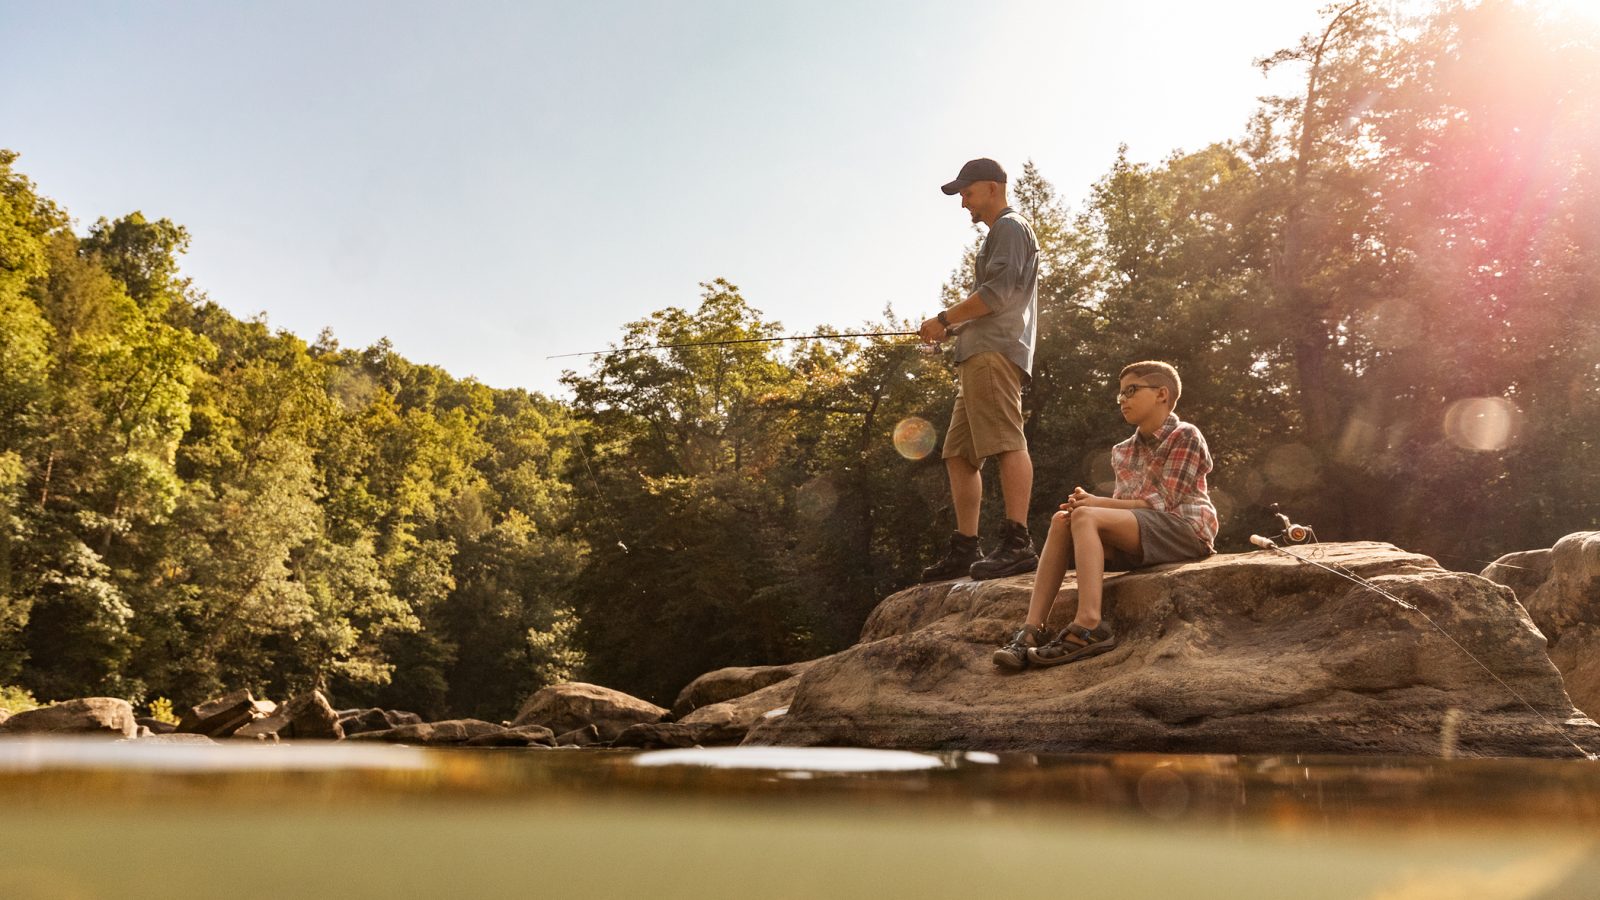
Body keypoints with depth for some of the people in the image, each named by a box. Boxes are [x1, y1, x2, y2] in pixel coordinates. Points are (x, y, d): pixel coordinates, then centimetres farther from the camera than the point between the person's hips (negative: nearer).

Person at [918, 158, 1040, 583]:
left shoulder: (1010, 227, 2)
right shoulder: (1000, 234, 33)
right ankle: (964, 550, 6)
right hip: (980, 357, 11)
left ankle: (1017, 543, -28)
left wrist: (945, 319, -9)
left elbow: (999, 291, -13)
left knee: (1006, 441, -20)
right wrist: (956, 328, 20)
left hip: (994, 354, -11)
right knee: (960, 454, 6)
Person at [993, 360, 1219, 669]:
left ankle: (1089, 627, -37)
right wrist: (1088, 502, -12)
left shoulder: (1185, 436, -4)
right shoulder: (1124, 451, 20)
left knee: (1085, 517, -26)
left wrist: (1097, 504, -14)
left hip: (1185, 529, -7)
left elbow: (1163, 503, -13)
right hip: (1142, 540, 7)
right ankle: (1031, 629, -24)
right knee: (1061, 521, -13)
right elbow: (1121, 506, 11)